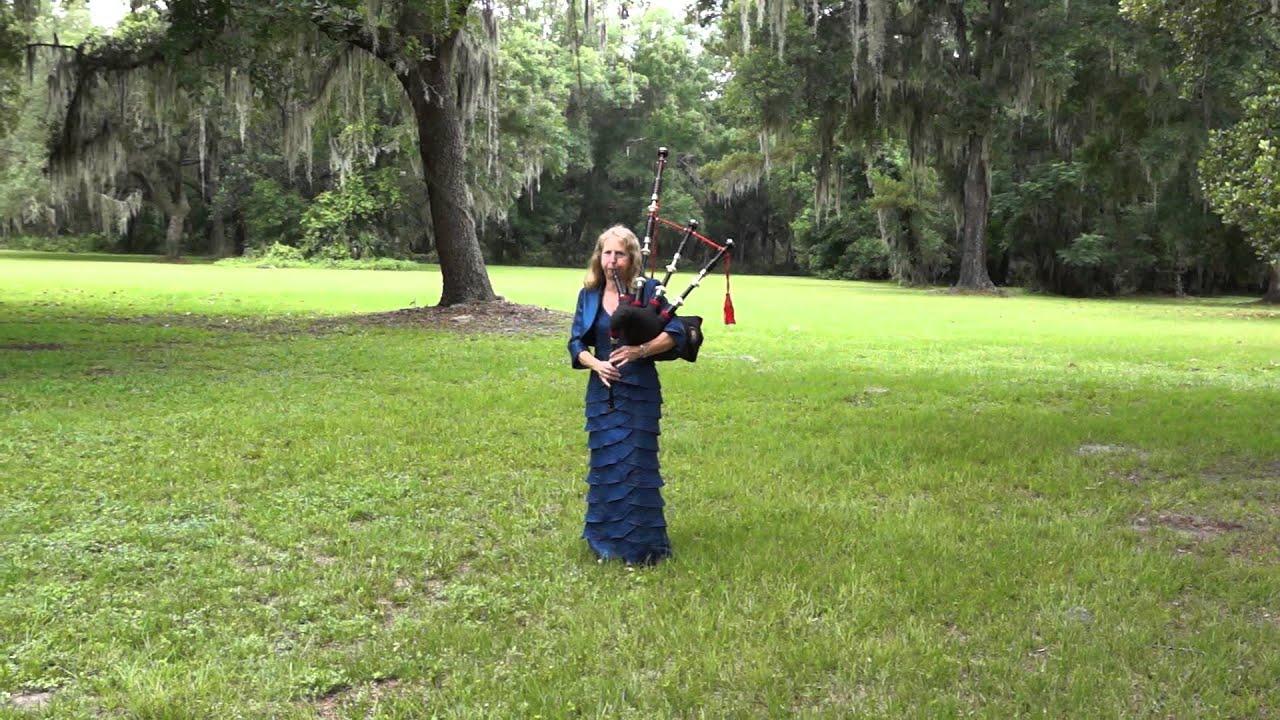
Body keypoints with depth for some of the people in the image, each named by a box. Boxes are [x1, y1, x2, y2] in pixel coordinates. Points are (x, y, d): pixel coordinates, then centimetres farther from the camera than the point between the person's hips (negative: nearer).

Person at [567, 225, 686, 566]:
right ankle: (608, 540, 23)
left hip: (640, 391, -4)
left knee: (637, 463, -2)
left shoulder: (648, 291, -5)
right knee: (605, 463, 10)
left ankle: (641, 544, 10)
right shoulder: (589, 294, 5)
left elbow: (675, 333, -11)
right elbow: (576, 342, 6)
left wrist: (641, 350, -26)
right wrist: (596, 364, -13)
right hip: (602, 391, 4)